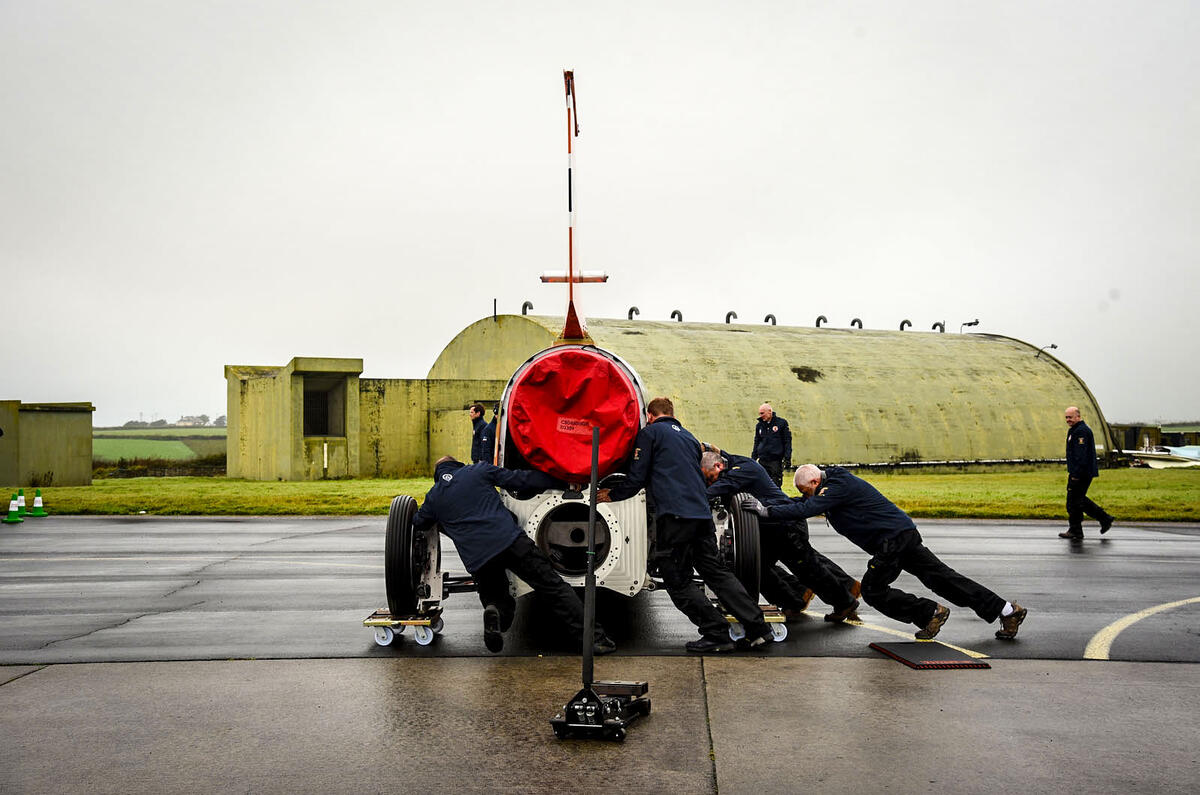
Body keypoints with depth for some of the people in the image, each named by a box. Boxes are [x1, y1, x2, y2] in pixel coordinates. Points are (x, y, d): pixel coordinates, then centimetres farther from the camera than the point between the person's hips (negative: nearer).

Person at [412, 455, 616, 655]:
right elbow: (521, 478, 13)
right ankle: (595, 638, -8)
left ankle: (494, 613, -16)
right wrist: (559, 481, 20)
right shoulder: (479, 470, 15)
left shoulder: (433, 497, 20)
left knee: (495, 598, 23)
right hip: (510, 541, -1)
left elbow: (418, 523, 38)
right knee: (554, 587, 2)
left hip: (477, 560, 2)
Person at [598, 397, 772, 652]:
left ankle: (717, 634, -1)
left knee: (679, 582, 3)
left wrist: (611, 495, 16)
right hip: (703, 513, 7)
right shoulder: (688, 437, 26)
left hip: (674, 514, -7)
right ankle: (757, 628, 8)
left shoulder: (649, 433, 5)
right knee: (715, 571, 13)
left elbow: (637, 478, 1)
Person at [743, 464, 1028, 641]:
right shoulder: (831, 484, 15)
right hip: (903, 534, 10)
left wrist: (767, 511, -26)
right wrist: (763, 503, 5)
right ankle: (1007, 610, 12)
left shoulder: (838, 485, -15)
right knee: (941, 578, 10)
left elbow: (807, 510, -28)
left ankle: (930, 613, 2)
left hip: (894, 538, -10)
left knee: (873, 589, -4)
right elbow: (801, 503, 18)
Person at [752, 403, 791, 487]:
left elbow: (787, 441, 0)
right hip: (762, 461, 4)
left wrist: (787, 458, -7)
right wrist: (753, 458, 13)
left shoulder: (781, 423, 1)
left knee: (775, 485, -4)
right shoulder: (759, 425, 12)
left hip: (776, 460, -4)